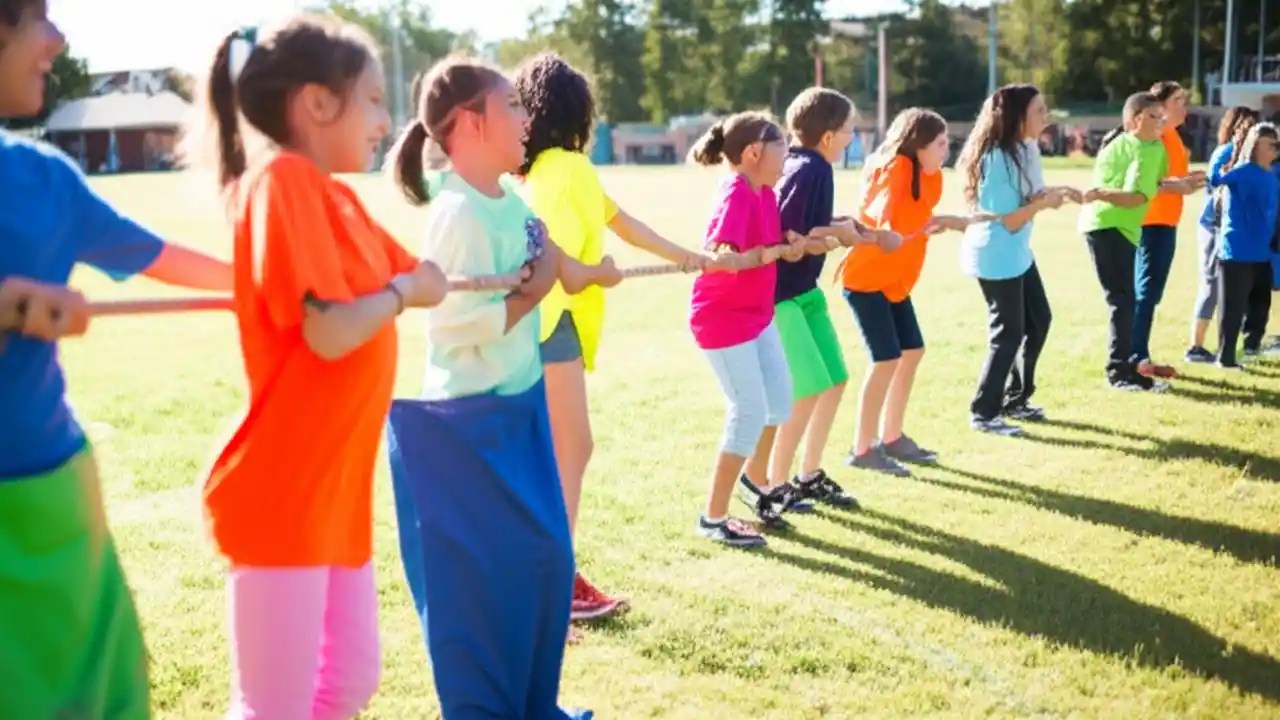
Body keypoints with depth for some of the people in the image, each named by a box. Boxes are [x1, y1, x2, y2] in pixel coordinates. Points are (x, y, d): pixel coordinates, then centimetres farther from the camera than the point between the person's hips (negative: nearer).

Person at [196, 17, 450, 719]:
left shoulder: (336, 194, 11)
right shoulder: (282, 181, -16)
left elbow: (420, 279, 17)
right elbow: (332, 332, -24)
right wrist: (401, 291, -8)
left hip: (336, 490, 9)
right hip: (280, 497, -9)